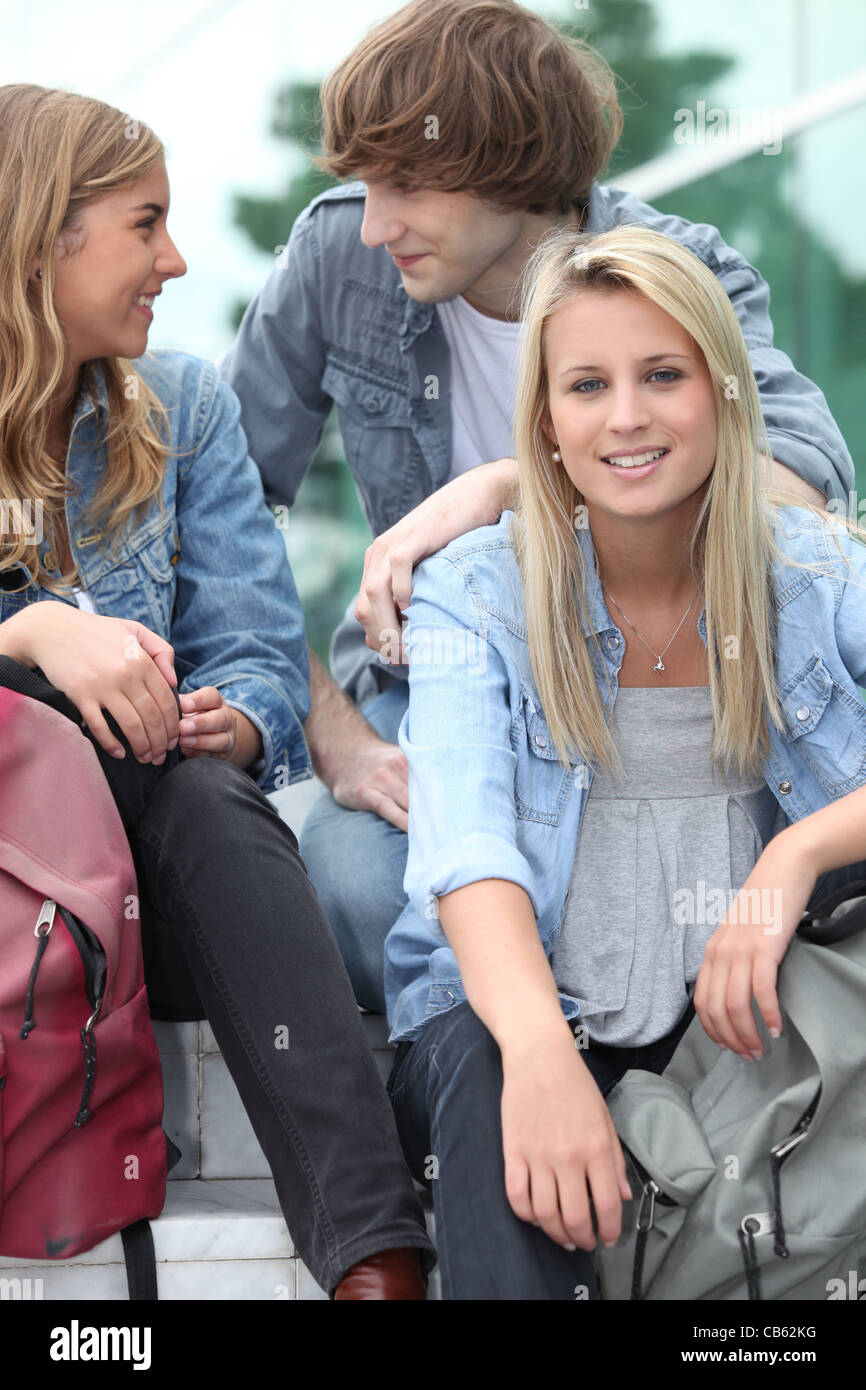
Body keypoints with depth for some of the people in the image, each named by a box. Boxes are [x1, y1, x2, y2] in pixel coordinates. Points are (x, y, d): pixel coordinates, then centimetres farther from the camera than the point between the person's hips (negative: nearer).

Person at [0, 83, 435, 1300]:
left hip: (160, 827, 2)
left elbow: (260, 657, 2)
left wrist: (229, 723, -22)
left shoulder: (181, 405, 9)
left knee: (209, 794, -33)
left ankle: (377, 1249, -50)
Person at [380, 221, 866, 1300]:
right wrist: (539, 1049, -35)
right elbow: (466, 844, -16)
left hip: (756, 1018, 1)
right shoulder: (473, 594, 2)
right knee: (488, 1084, -34)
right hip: (521, 1012, 0)